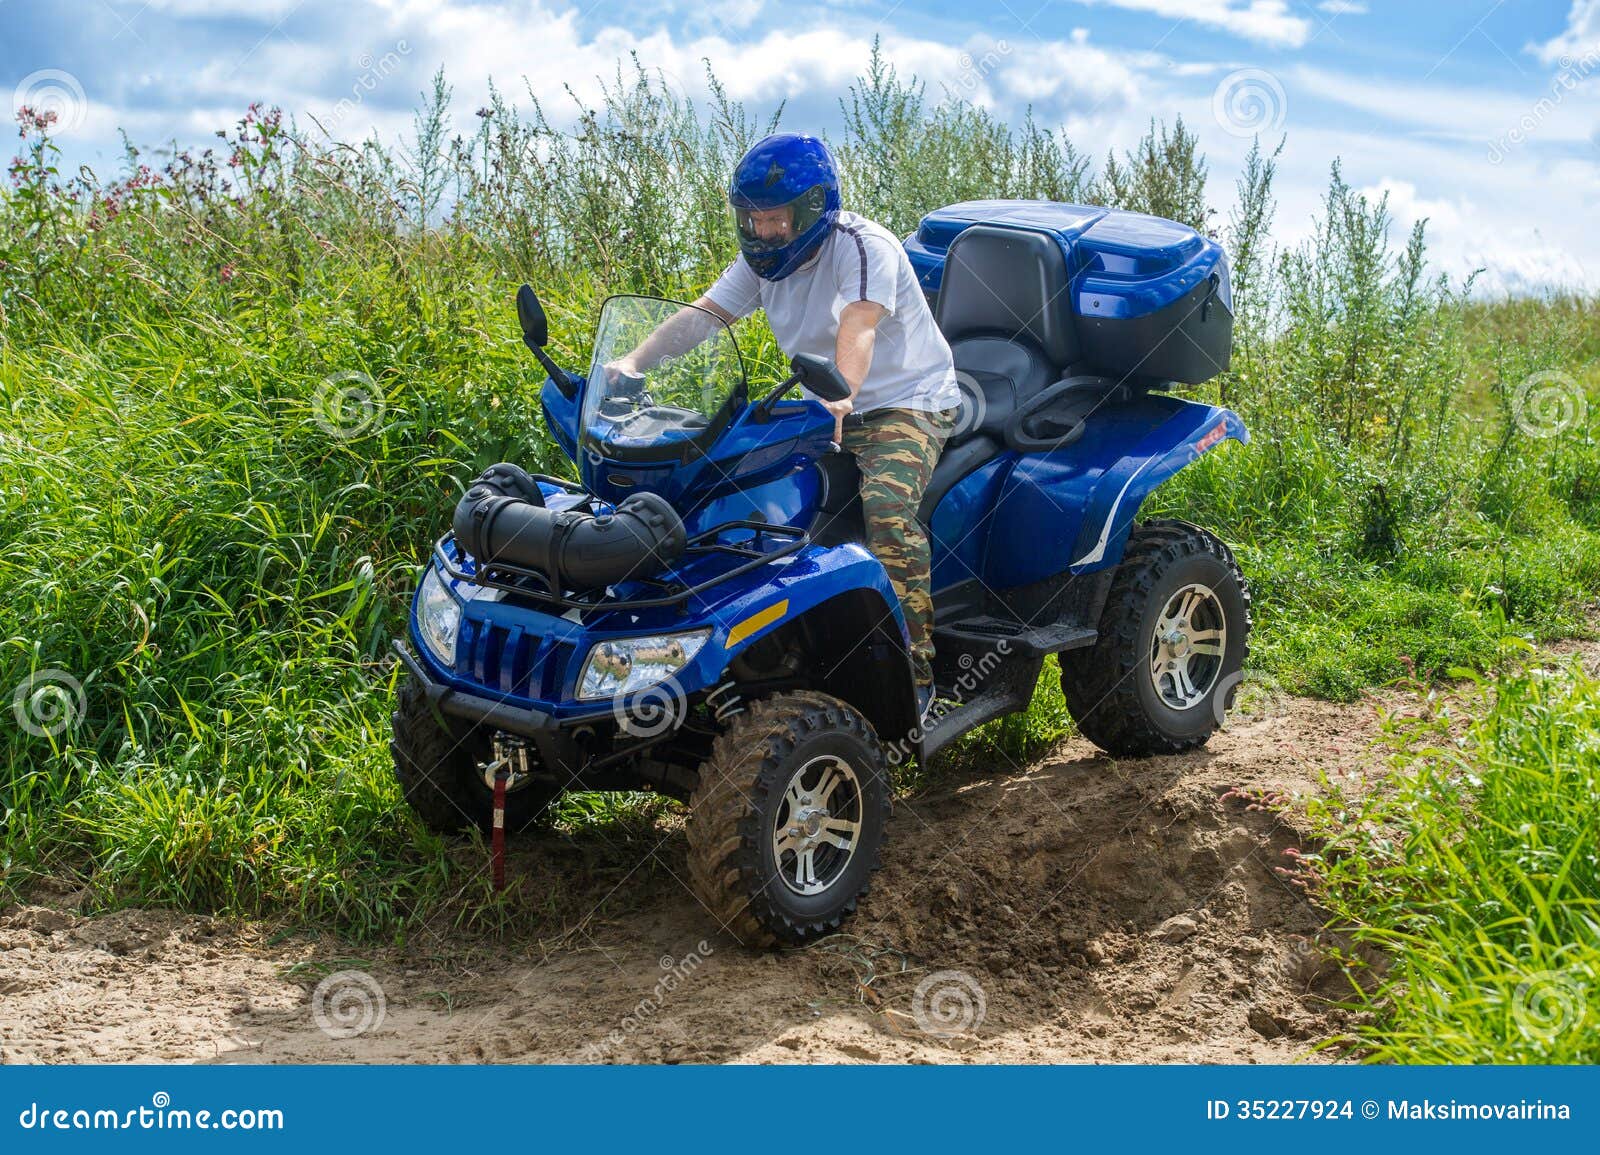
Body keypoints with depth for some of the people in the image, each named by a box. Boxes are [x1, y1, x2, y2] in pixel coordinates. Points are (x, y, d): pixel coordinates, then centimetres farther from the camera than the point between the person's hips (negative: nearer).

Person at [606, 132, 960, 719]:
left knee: (887, 505, -33)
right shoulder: (763, 260, 5)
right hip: (824, 410, 8)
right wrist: (633, 361, -18)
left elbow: (858, 328, -34)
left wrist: (842, 395, -53)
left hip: (907, 402, -8)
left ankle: (915, 669, -27)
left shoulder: (863, 246, -17)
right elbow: (699, 316, -2)